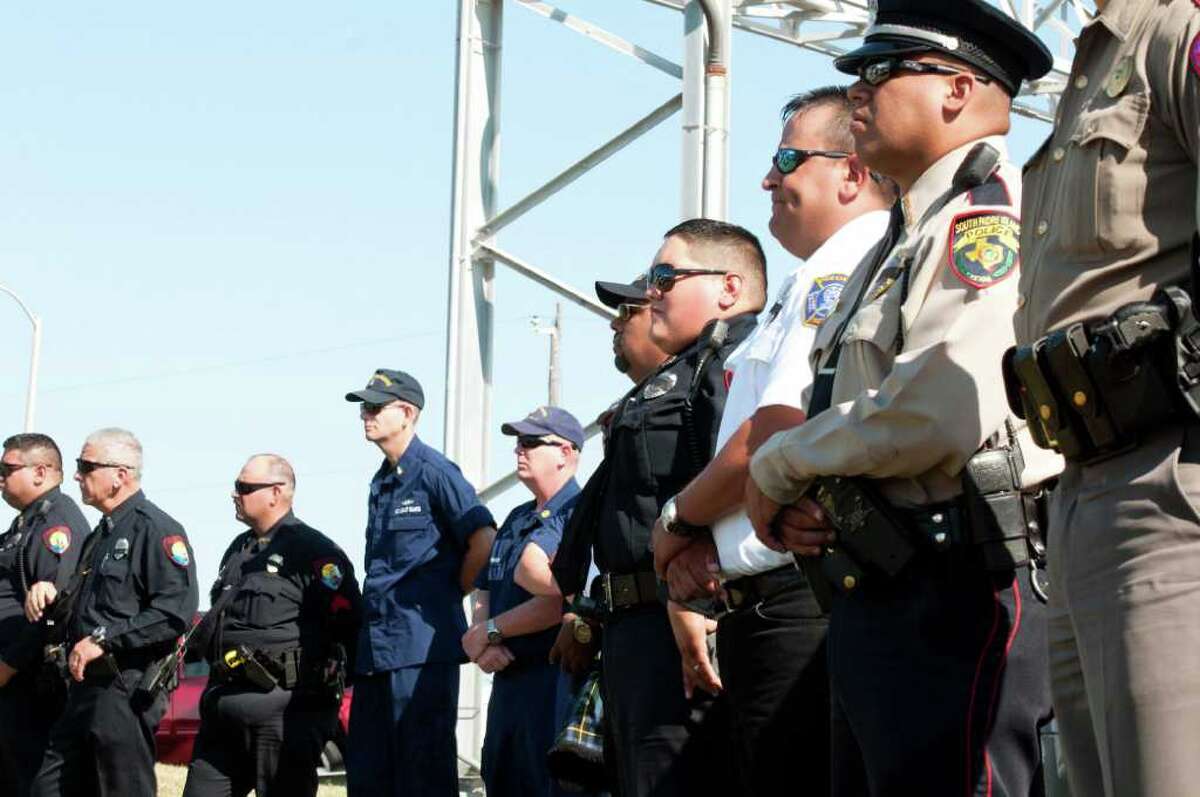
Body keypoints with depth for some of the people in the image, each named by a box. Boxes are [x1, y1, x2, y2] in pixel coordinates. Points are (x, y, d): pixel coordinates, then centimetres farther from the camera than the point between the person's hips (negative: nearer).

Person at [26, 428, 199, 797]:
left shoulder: (155, 529, -10)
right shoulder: (100, 536, 21)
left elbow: (176, 611, -22)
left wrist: (104, 640, -21)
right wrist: (54, 599, 9)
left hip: (126, 693, -10)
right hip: (85, 690, 10)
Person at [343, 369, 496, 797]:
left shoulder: (434, 472, -8)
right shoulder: (382, 482, 19)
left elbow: (484, 538, -14)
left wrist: (453, 593, -5)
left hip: (422, 645, -9)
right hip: (376, 645, 9)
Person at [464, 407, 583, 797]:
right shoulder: (517, 520, 20)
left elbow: (564, 601, -20)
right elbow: (484, 592, 20)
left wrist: (492, 631, -11)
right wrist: (481, 646, -1)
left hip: (556, 677, -9)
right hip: (507, 676, 9)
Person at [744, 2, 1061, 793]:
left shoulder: (992, 211, -8)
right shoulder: (898, 246, 23)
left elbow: (948, 407, -23)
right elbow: (844, 415, 26)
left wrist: (779, 464, -8)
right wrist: (791, 508, 2)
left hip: (961, 594, -10)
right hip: (871, 603, 10)